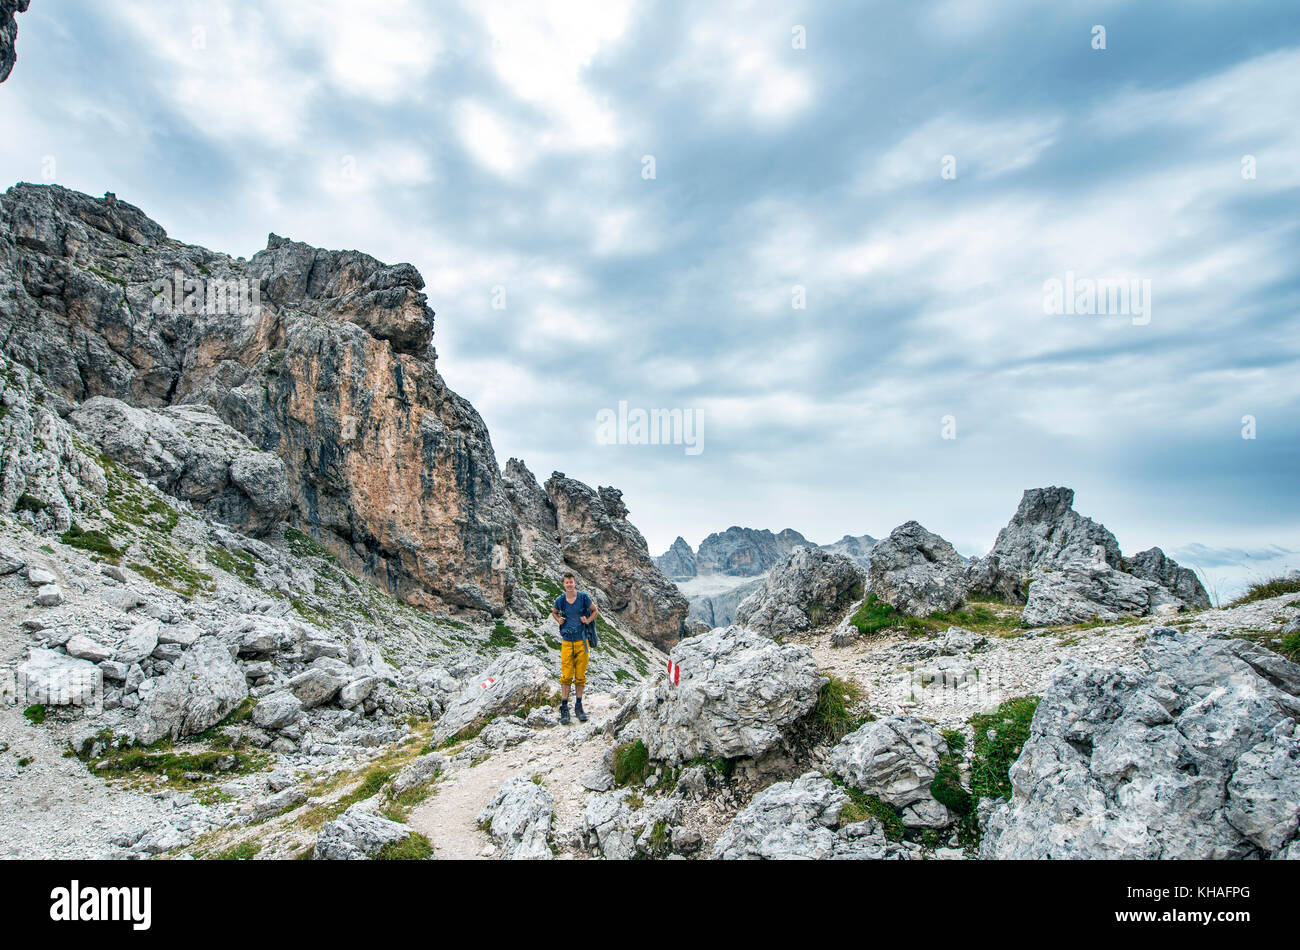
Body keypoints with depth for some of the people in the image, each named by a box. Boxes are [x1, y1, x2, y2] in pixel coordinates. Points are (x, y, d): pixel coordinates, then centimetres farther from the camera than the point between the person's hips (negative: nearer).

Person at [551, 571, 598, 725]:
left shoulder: (583, 598, -3)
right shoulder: (560, 600, 1)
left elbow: (595, 610, 13)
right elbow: (554, 612, 23)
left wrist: (588, 620, -3)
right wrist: (558, 620, 4)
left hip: (581, 641, 0)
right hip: (567, 642, 0)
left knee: (580, 676, 5)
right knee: (566, 676, -3)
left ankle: (579, 706, 17)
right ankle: (564, 708, 4)